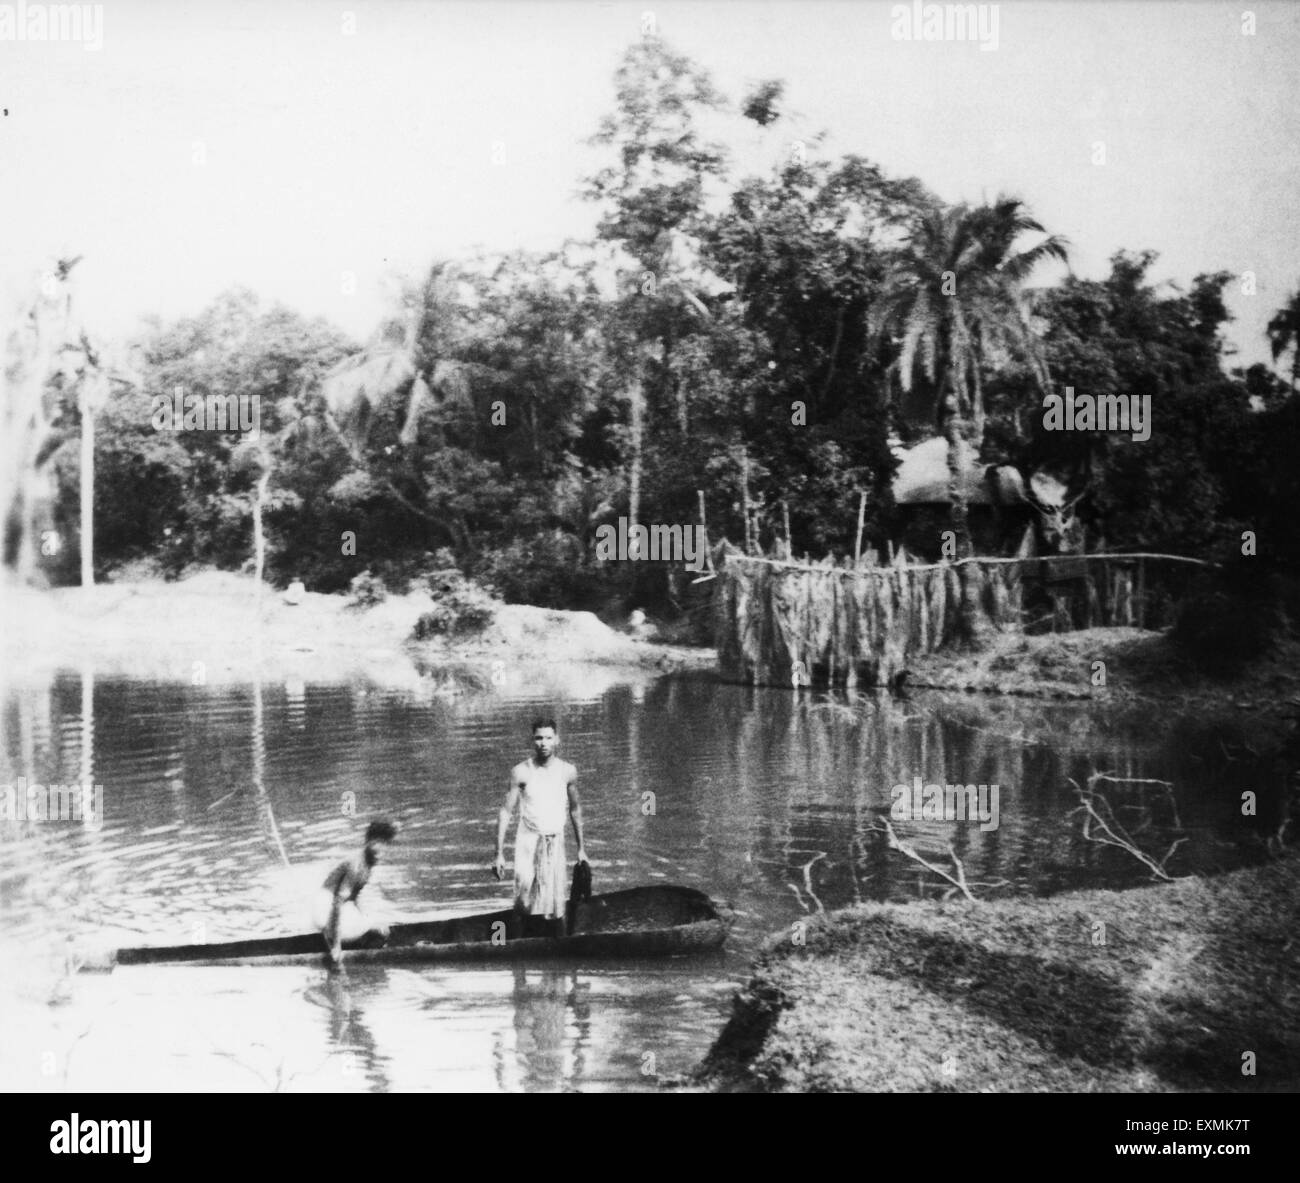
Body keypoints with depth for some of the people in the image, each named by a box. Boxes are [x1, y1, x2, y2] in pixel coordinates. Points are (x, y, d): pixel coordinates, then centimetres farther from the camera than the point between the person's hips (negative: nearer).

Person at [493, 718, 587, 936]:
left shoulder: (568, 771, 3)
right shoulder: (521, 772, -5)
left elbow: (575, 809, 16)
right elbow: (505, 812, -3)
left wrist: (581, 848, 18)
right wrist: (499, 853, -7)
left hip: (556, 844, 2)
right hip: (528, 841, -2)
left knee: (556, 909, -1)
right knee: (524, 904, -17)